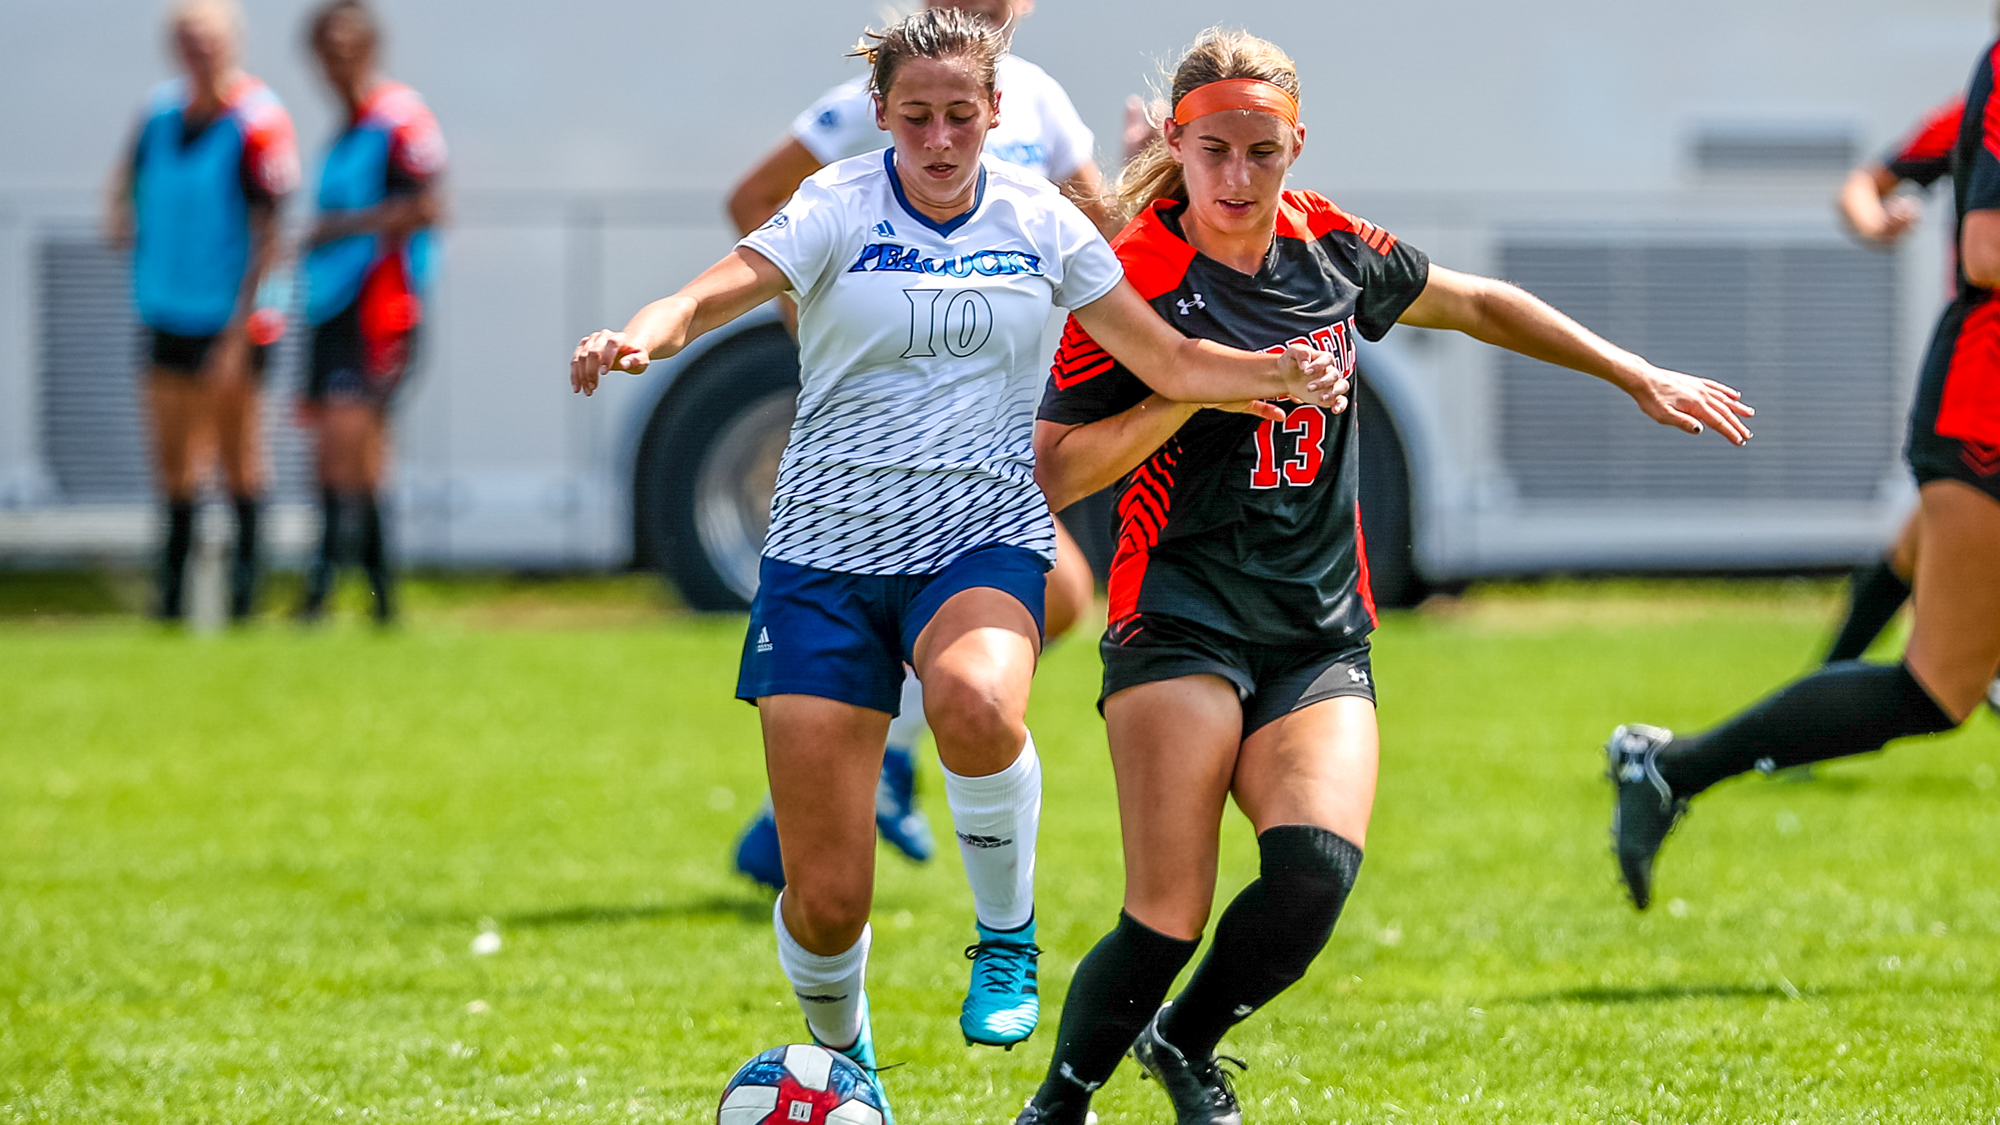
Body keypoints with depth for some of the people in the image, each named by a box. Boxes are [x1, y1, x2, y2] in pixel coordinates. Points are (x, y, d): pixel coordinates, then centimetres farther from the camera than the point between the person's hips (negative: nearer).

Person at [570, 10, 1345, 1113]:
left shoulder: (1037, 219, 4)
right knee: (826, 897, -4)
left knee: (975, 703, -38)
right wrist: (638, 336, -42)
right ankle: (839, 1055, 29)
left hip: (982, 541, 1)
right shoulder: (841, 207, -4)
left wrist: (1279, 373, -12)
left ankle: (1007, 932, -10)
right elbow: (717, 290, -20)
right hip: (827, 554, -1)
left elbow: (1169, 360, 7)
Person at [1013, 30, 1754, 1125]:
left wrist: (1639, 376, 28)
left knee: (1315, 871, -20)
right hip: (1182, 617, -4)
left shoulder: (1328, 247, 7)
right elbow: (1054, 472, -6)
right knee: (1168, 919, -17)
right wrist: (1195, 390, -17)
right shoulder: (1133, 284, -7)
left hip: (1321, 634, 4)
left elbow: (1474, 303, 24)